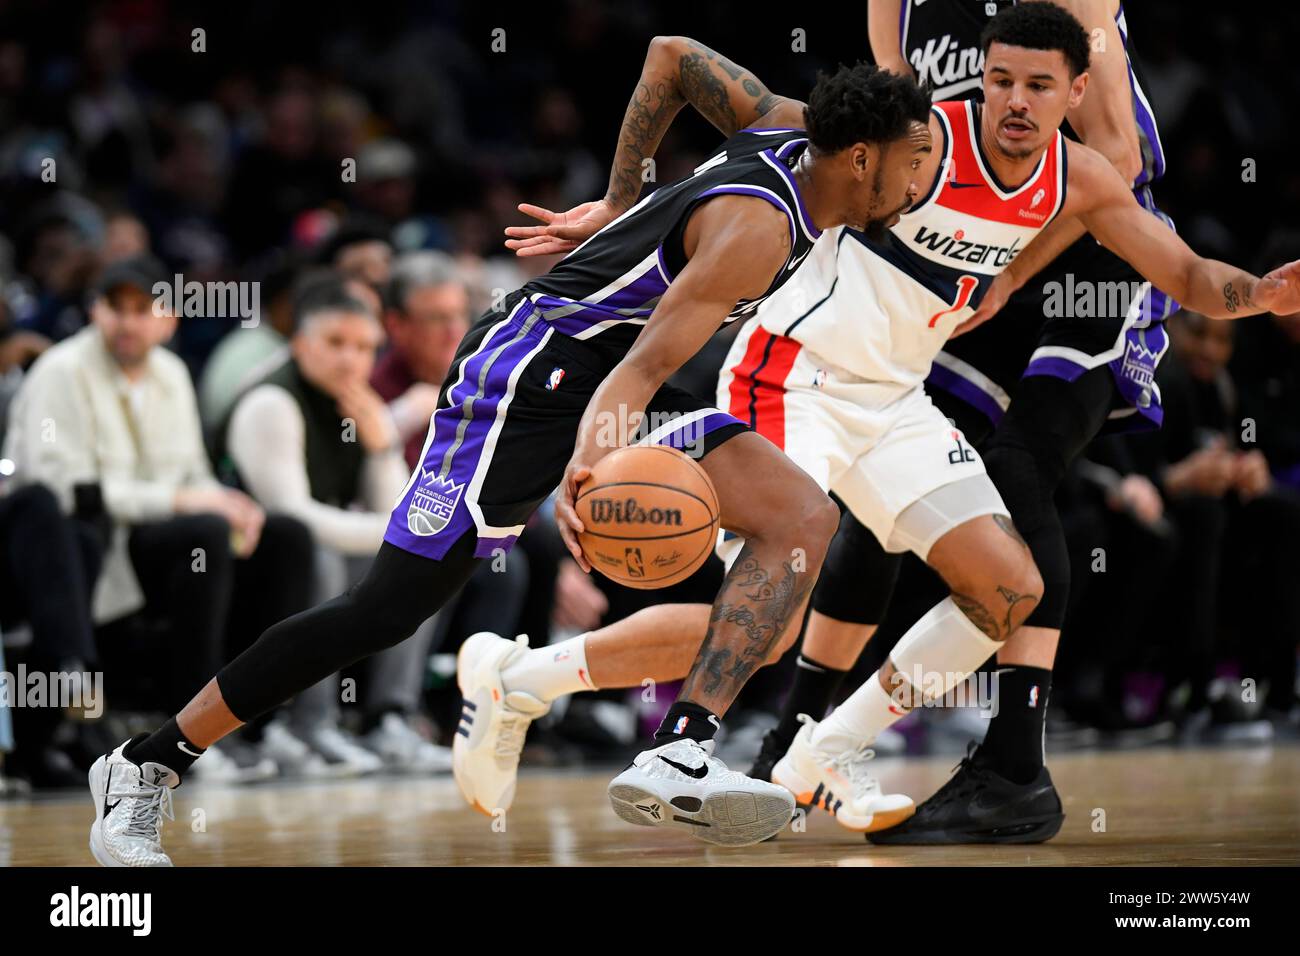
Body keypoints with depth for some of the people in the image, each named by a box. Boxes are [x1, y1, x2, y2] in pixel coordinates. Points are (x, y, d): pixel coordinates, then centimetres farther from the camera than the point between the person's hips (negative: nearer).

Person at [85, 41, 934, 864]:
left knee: (805, 519, -9)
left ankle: (682, 755, -21)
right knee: (389, 610, -13)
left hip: (605, 382, 10)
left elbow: (672, 56, 19)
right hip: (532, 368, -10)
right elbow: (641, 366, -31)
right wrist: (585, 472, -46)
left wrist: (622, 197, 26)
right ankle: (147, 768, -2)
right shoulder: (755, 229, -22)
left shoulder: (797, 132, 5)